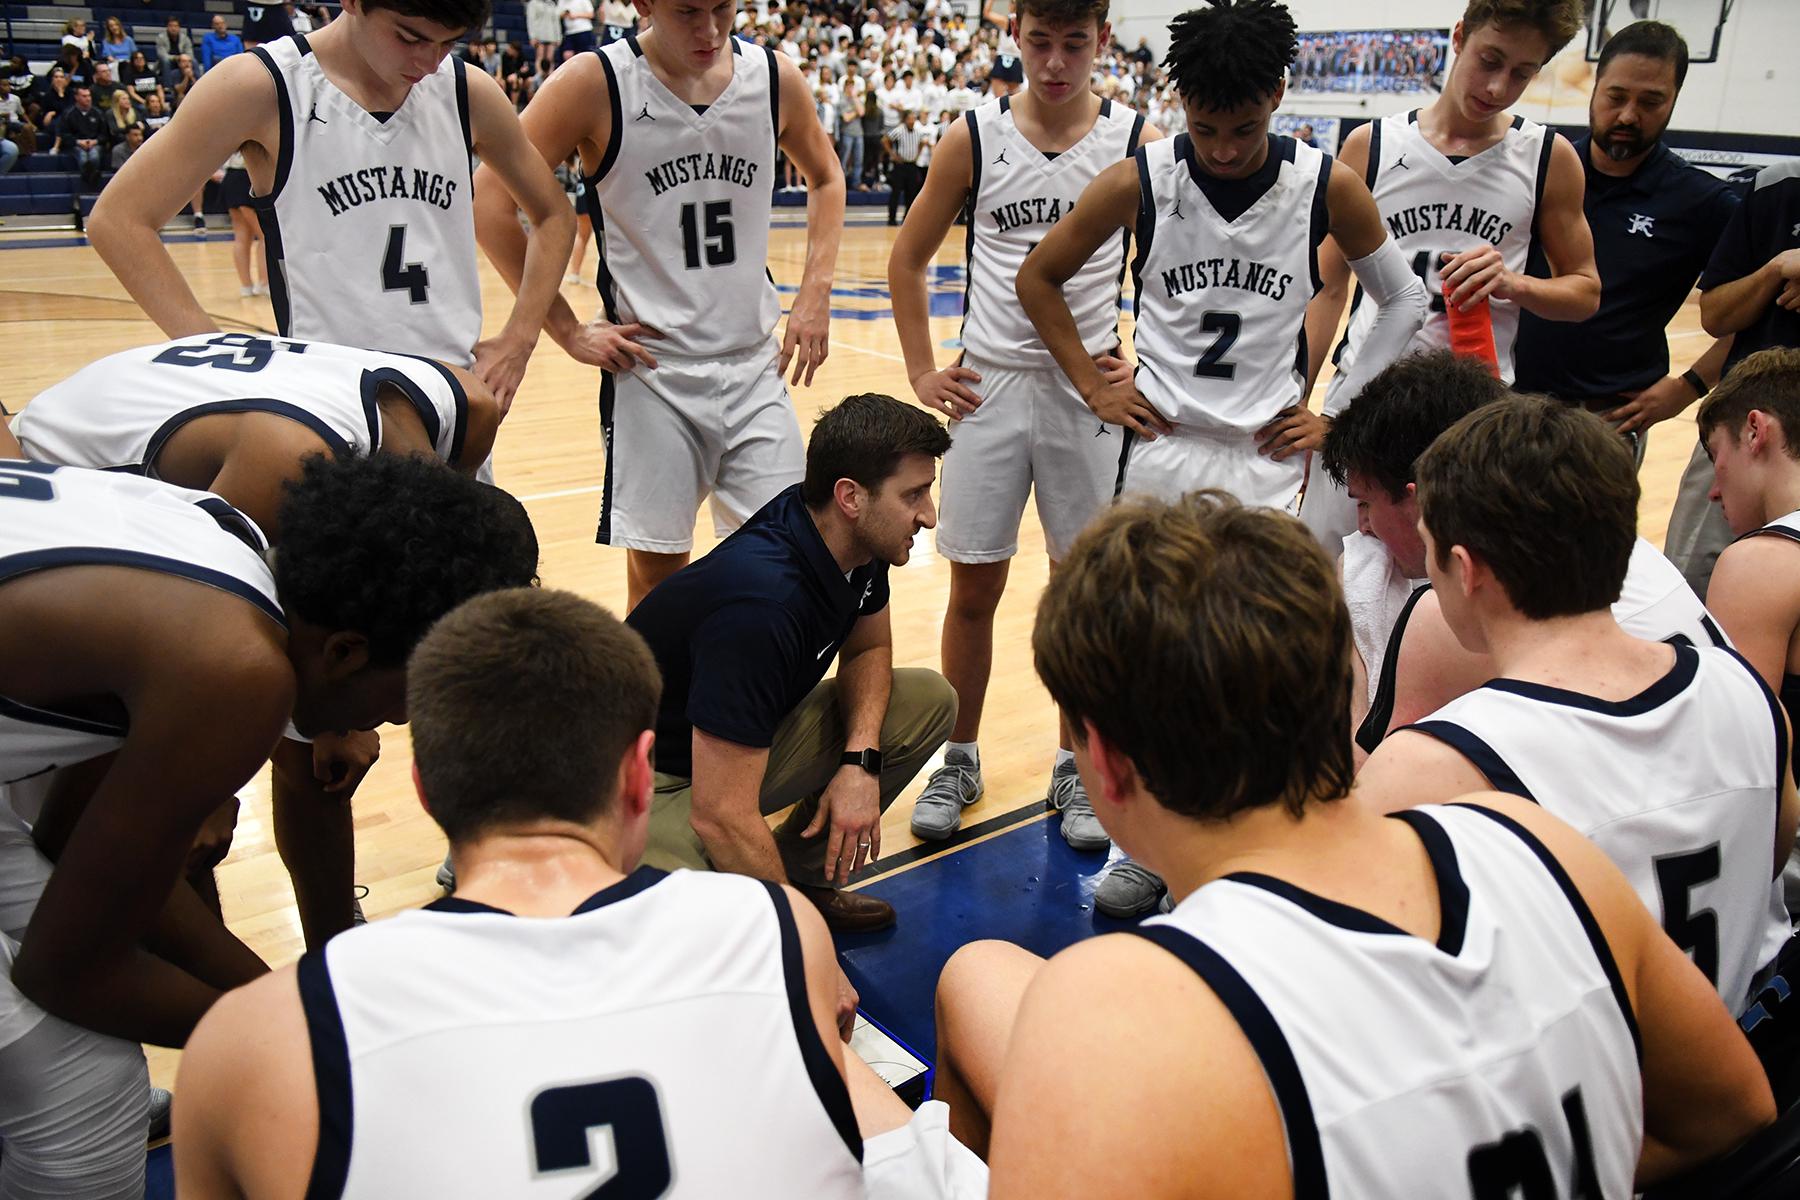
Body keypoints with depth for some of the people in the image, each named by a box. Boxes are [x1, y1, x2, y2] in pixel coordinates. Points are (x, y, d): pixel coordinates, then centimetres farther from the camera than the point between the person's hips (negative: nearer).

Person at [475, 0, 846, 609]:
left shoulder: (775, 77, 1)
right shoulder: (596, 83, -9)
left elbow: (826, 177, 19)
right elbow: (489, 198, -8)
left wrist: (815, 292, 7)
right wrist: (568, 330, -9)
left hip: (755, 367, 3)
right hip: (651, 370, -3)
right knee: (656, 570, 4)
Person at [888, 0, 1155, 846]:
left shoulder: (1137, 144, -2)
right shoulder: (973, 138, 0)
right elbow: (907, 260, 9)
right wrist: (921, 372, 3)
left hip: (1089, 387, 0)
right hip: (988, 384, 1)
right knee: (973, 587, 7)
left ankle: (1075, 768, 23)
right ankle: (958, 764, 23)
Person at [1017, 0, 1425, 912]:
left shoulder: (1327, 188, -5)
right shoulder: (1139, 181, -6)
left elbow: (1405, 301, 9)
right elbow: (1039, 277, 6)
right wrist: (1095, 388, 1)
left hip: (1266, 450, 0)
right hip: (1160, 441, 0)